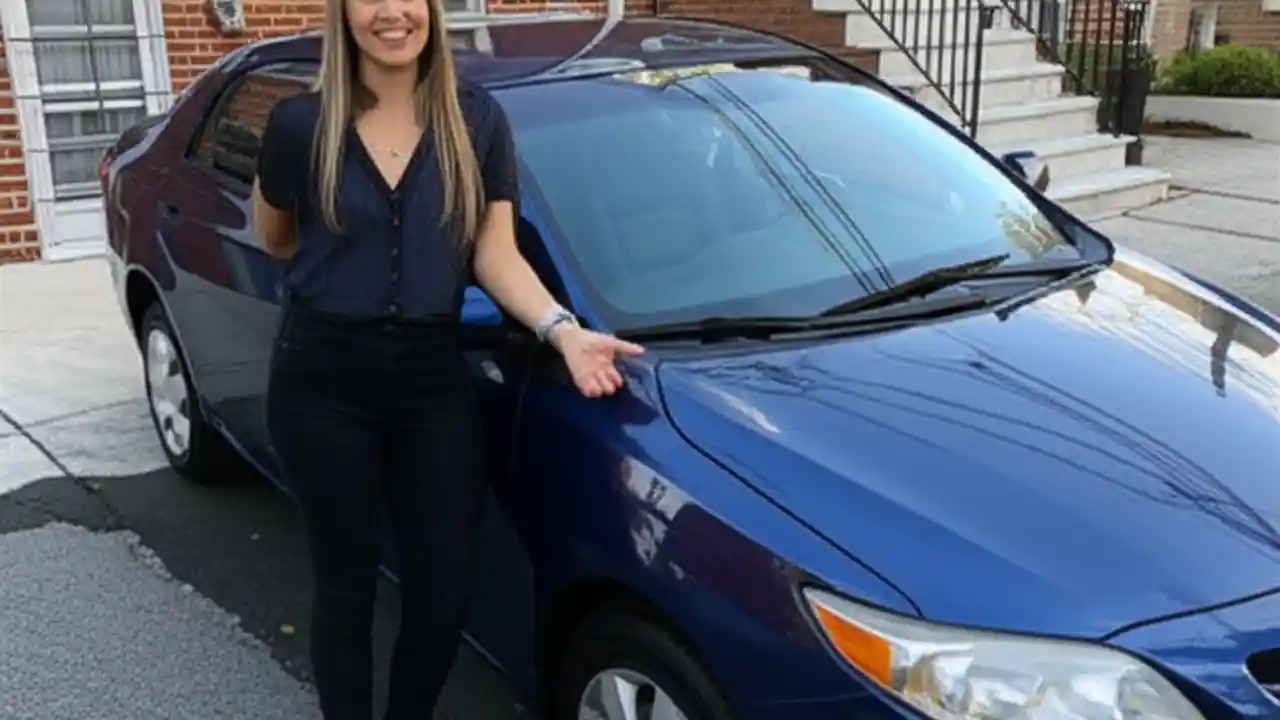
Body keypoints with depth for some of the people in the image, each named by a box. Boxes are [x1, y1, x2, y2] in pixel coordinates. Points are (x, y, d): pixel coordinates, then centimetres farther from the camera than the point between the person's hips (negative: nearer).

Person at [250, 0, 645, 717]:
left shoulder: (478, 119, -1)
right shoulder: (301, 123, -5)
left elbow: (496, 252, -6)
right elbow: (274, 239, 12)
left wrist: (564, 329, -19)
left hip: (434, 376, 2)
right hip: (324, 378, -1)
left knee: (445, 590, 7)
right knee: (347, 585, 10)